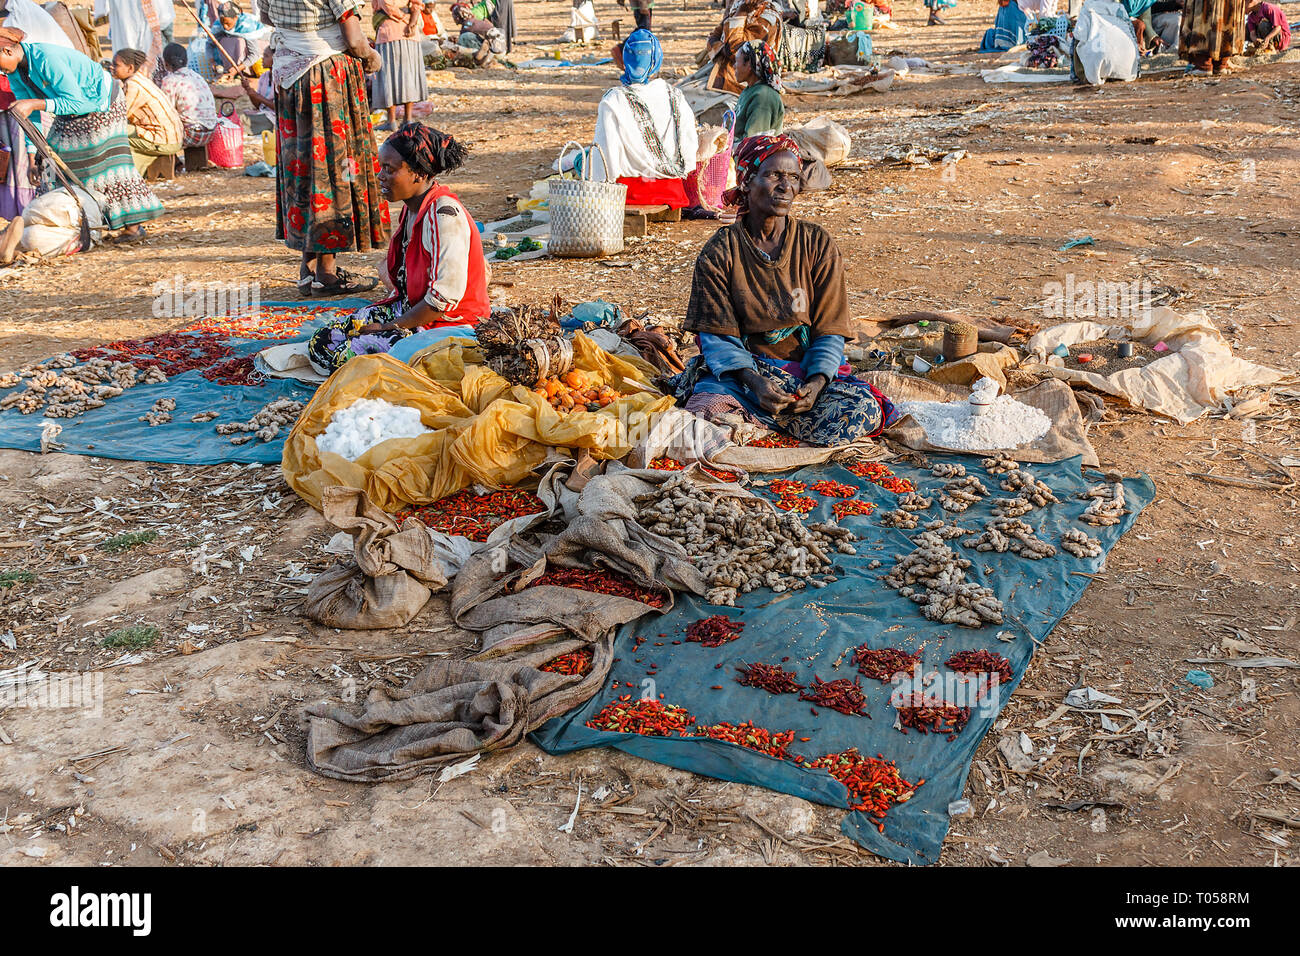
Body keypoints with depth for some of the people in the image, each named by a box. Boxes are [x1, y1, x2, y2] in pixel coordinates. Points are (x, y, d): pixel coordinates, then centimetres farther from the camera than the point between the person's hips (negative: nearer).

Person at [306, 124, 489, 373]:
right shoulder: (411, 208, 6)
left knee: (347, 356, -22)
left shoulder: (445, 215, -23)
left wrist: (388, 327, -16)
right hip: (407, 309, 9)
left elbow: (443, 299, -25)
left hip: (446, 325, -9)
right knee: (320, 343, -3)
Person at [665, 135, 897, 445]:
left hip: (807, 369, 2)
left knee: (864, 410, -28)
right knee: (707, 410, -35)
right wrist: (755, 383, -26)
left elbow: (829, 332, -1)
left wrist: (816, 382, -22)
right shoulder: (718, 252, -2)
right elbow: (718, 337, -7)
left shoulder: (819, 245, 1)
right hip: (742, 369, -2)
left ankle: (751, 416, -13)